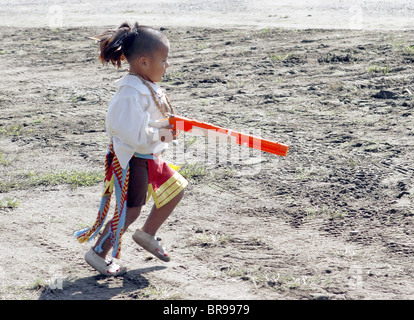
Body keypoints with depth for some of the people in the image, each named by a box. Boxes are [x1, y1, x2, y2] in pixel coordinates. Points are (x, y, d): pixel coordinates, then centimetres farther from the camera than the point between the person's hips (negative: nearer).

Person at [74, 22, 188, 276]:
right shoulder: (132, 94, -26)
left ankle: (147, 234, 30)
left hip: (150, 157, 10)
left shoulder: (150, 88, 6)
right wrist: (162, 134, -19)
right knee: (130, 210, -2)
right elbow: (134, 135, -30)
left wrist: (169, 127, 2)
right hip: (130, 159, -10)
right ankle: (98, 253, 15)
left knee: (176, 188, 17)